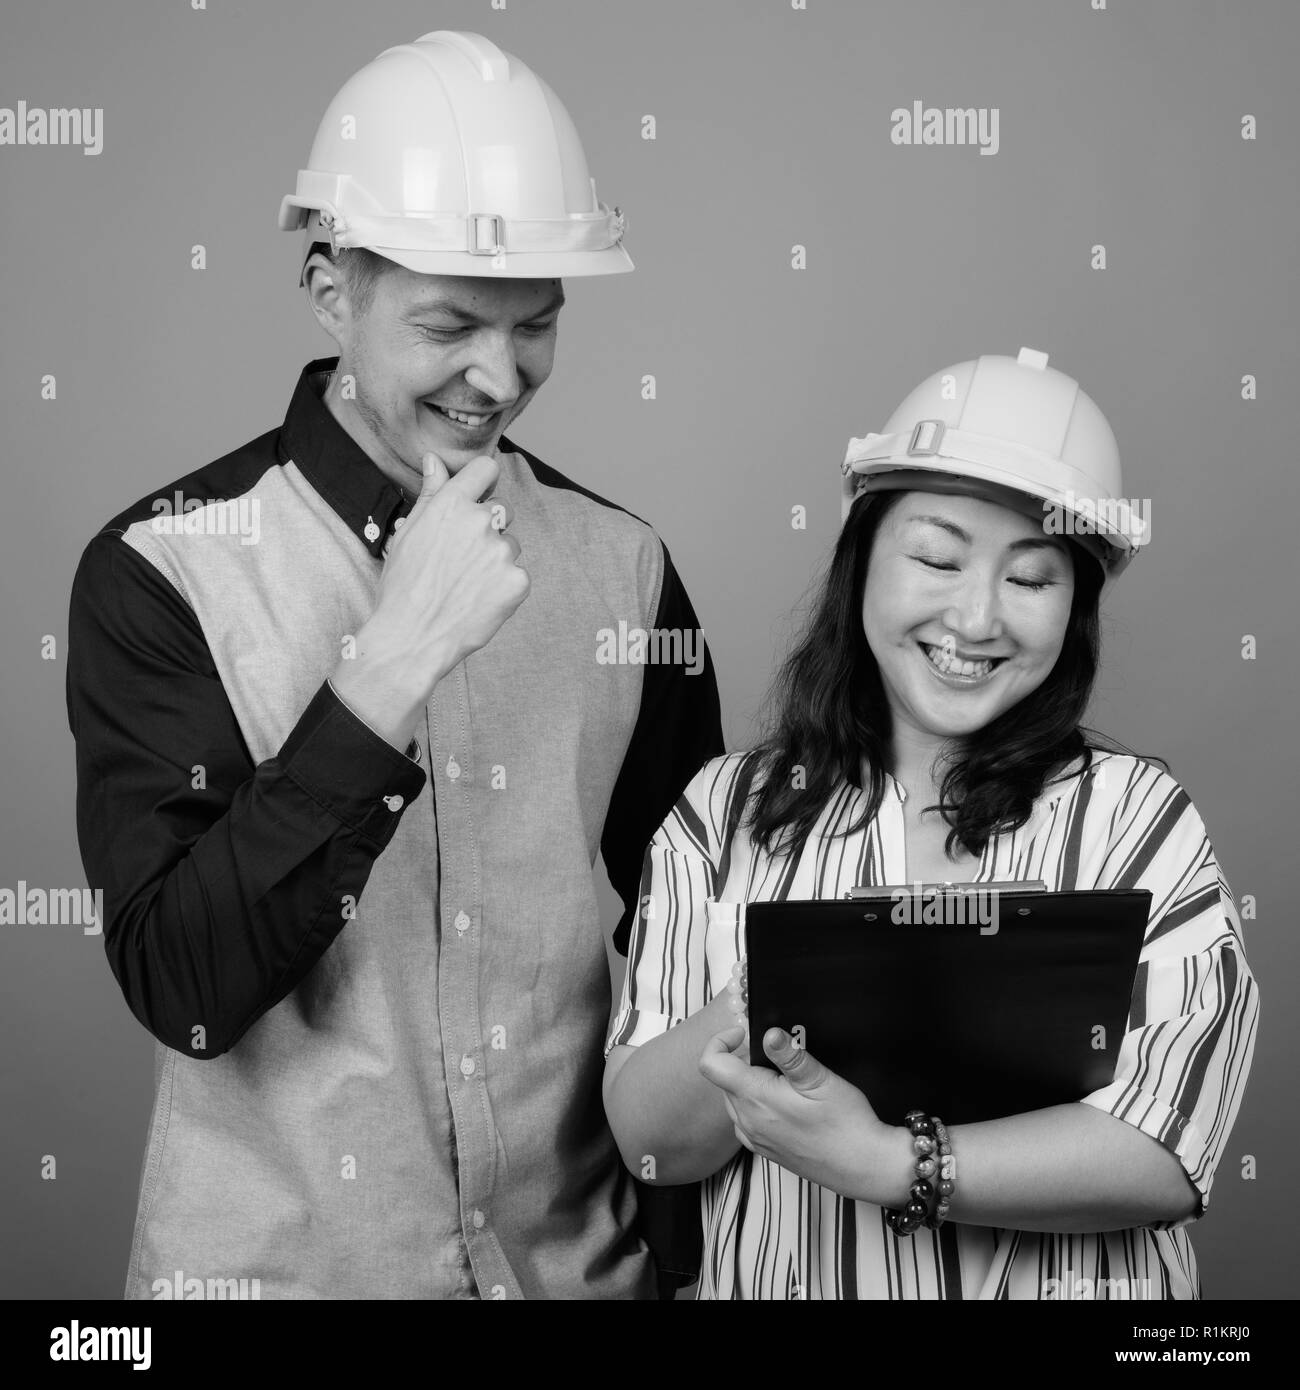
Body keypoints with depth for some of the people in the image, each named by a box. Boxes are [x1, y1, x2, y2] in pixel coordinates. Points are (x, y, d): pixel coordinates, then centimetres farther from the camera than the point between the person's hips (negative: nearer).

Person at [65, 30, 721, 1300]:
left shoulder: (619, 562, -3)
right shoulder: (163, 569, -13)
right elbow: (181, 986, -20)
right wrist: (392, 664, -26)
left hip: (577, 1257, 3)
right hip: (271, 1255, -3)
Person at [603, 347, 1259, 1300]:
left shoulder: (1137, 819, -10)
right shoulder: (727, 812, -7)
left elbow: (1168, 1156, -18)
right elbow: (649, 1142, -11)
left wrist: (887, 1164, -27)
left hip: (1063, 1282, -1)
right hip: (776, 1279, 1)